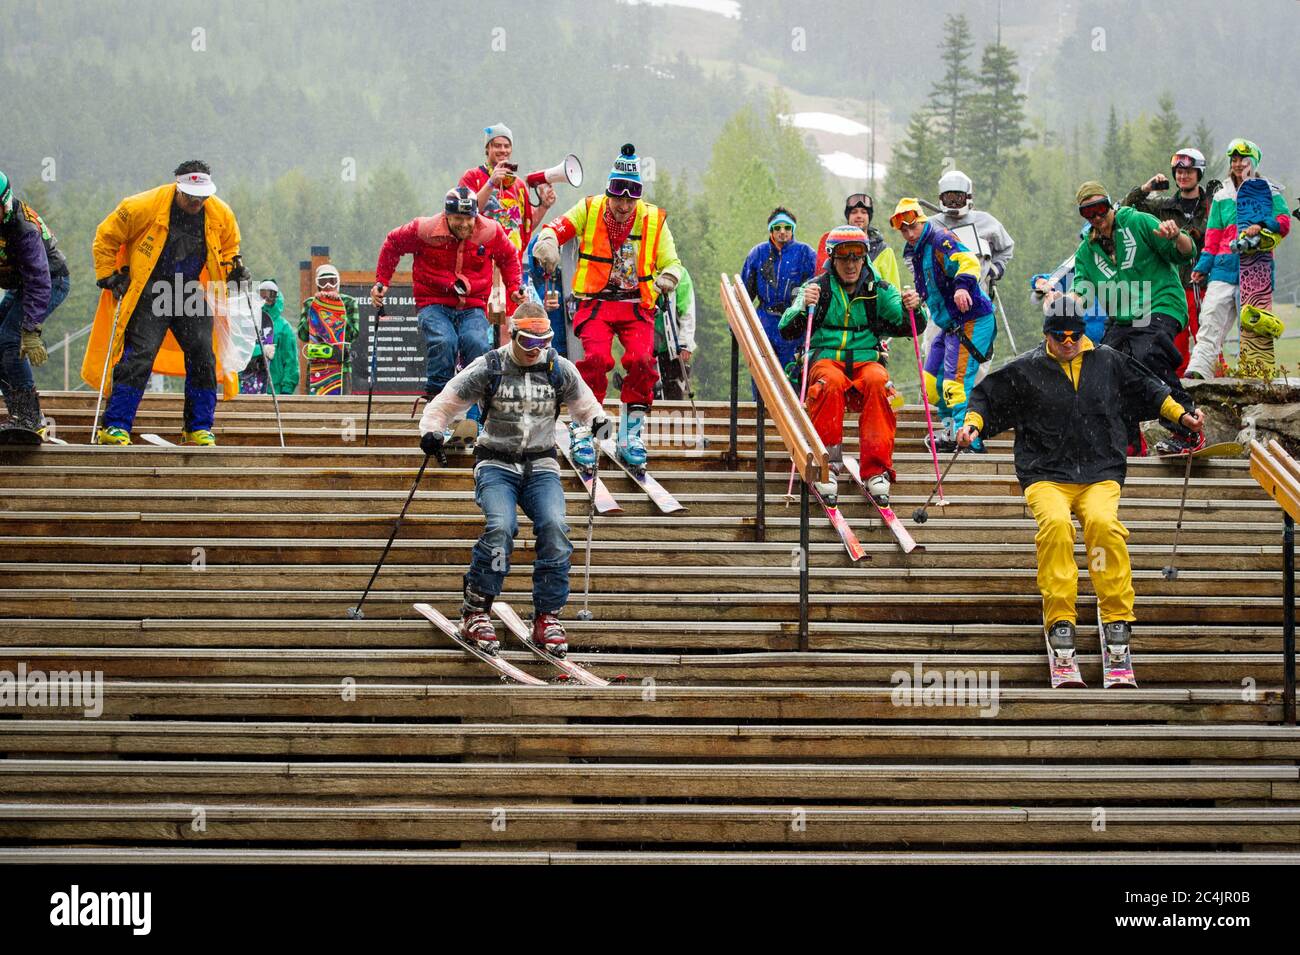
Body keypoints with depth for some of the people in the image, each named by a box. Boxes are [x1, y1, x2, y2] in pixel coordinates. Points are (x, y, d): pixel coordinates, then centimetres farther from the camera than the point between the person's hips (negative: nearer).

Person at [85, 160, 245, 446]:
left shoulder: (221, 215, -2)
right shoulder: (143, 207, -15)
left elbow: (229, 246, 21)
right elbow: (106, 237, -3)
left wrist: (234, 268, 3)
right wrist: (109, 276, -7)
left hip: (191, 293, 4)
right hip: (150, 293, -4)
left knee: (203, 353, -5)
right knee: (140, 354, -14)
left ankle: (199, 429, 6)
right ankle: (115, 428, -11)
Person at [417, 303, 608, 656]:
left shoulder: (559, 369, 3)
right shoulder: (488, 368, -4)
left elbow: (585, 405, 18)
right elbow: (444, 405, 4)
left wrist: (596, 422, -5)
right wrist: (431, 432, -16)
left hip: (541, 466, 2)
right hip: (496, 464, -2)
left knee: (554, 527, -24)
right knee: (500, 527, -29)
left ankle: (547, 617, -15)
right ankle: (475, 612, -16)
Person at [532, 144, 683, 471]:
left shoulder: (654, 220, 4)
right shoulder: (589, 210, 2)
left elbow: (671, 262, 8)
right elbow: (557, 228, -3)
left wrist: (669, 277, -15)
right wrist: (547, 242, -27)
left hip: (636, 305, 1)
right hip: (596, 302, -1)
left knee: (641, 360, -21)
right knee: (597, 358, -25)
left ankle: (631, 435, -9)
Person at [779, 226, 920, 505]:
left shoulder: (879, 290, 9)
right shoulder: (818, 287, 5)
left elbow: (910, 328, 3)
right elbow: (788, 331, -4)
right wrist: (803, 307, -24)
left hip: (866, 360, 1)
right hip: (825, 359, -1)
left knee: (877, 381, -34)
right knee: (831, 382, -37)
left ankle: (876, 469, -35)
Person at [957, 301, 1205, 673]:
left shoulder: (1107, 361, 12)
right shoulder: (1025, 370, 7)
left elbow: (1147, 389, 27)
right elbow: (987, 398, 17)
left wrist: (1180, 415, 21)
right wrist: (973, 424, 0)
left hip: (1100, 474, 1)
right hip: (1045, 475, -1)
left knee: (1103, 521, -31)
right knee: (1055, 522, -33)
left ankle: (1117, 615, -21)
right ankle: (1060, 618, -27)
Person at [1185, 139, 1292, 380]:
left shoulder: (1269, 192, 10)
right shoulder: (1222, 197, 19)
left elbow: (1284, 222, -2)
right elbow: (1213, 236, 17)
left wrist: (1261, 226, -21)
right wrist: (1203, 266, 6)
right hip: (1225, 267, 2)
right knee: (1211, 317, -13)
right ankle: (1198, 370, -23)